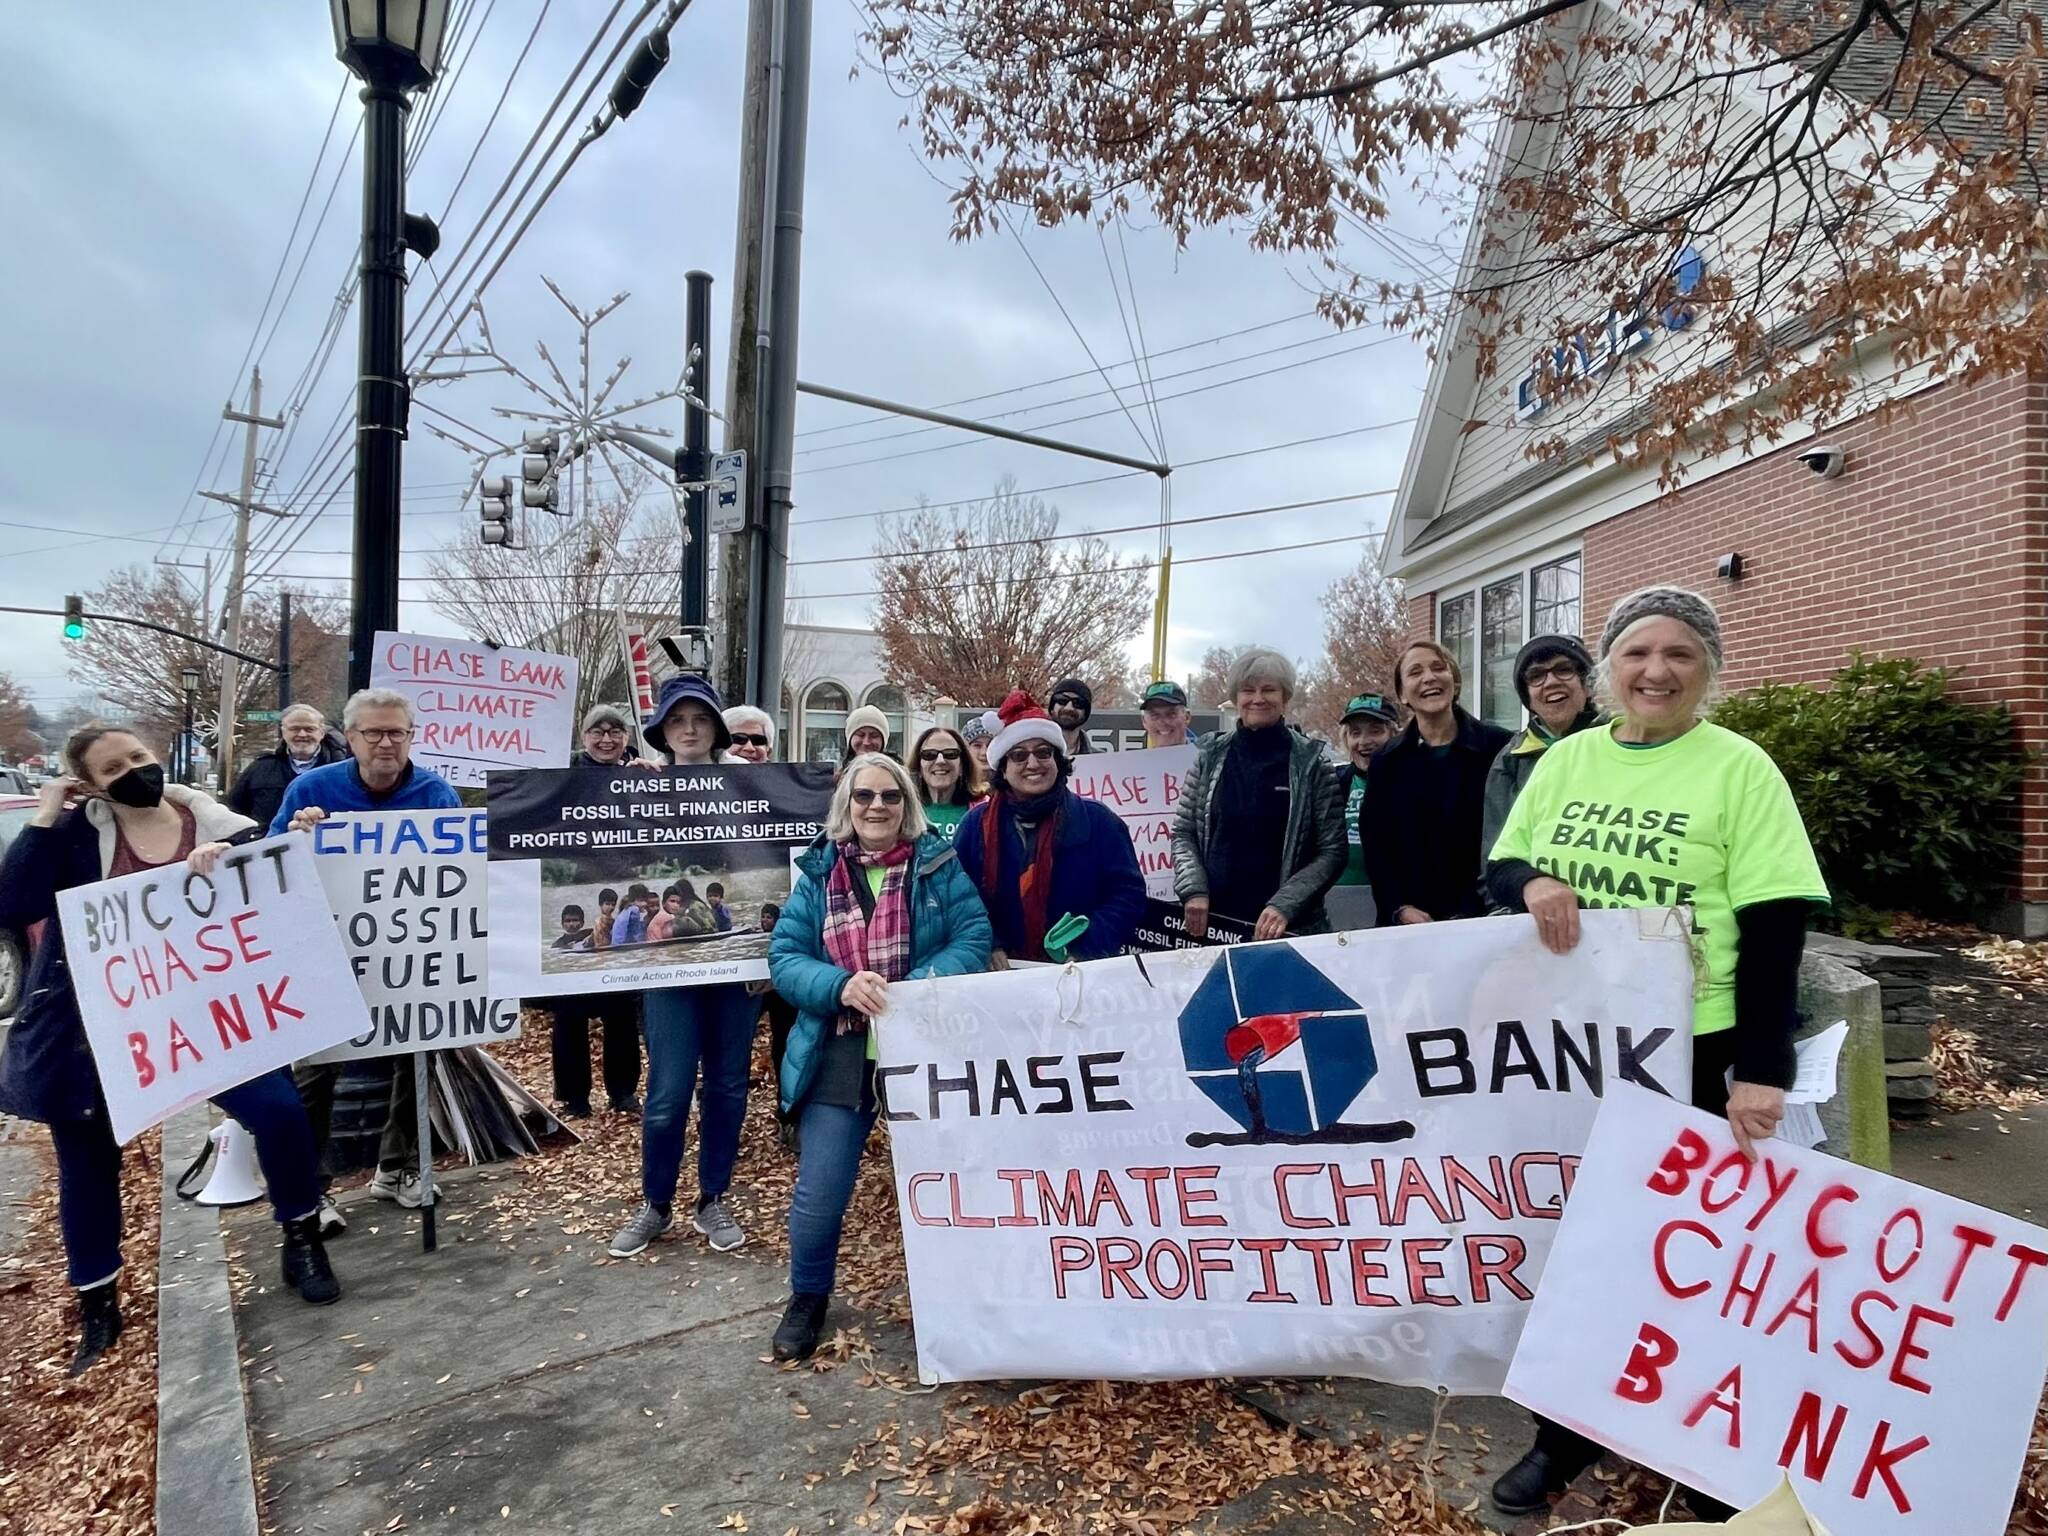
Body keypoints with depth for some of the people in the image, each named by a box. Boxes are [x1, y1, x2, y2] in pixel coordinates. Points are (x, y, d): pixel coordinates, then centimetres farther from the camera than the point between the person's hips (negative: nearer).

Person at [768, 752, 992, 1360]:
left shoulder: (939, 863, -1)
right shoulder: (817, 872, 2)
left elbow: (975, 937, -9)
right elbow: (783, 956, -2)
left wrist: (921, 986, -25)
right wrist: (839, 985, -21)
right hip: (839, 1055, 1)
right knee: (819, 1192, 4)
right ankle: (808, 1298, 33)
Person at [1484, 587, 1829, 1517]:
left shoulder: (1740, 769, -7)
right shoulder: (1564, 761, 5)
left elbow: (1775, 928, -11)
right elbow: (1498, 866, 9)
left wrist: (1762, 1069, -16)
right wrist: (1531, 882, -15)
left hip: (1687, 1048, -3)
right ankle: (1567, 1430, 32)